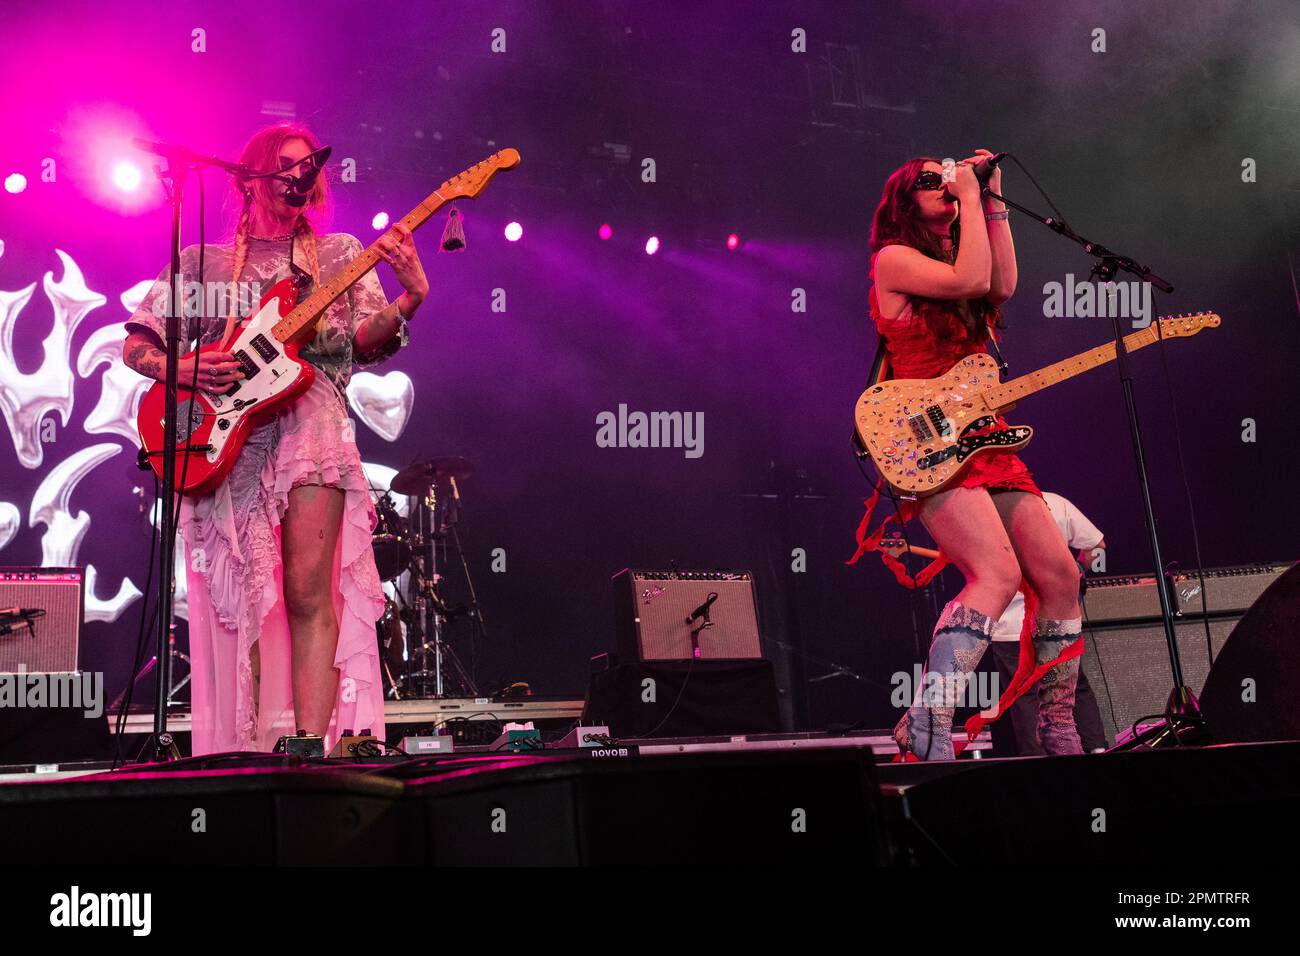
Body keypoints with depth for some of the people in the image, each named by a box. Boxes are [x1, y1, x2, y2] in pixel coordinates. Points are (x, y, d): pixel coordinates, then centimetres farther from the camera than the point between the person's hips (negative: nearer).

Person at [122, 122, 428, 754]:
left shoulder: (339, 253, 18)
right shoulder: (202, 262, 17)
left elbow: (366, 340, 4)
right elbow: (136, 344, 14)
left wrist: (409, 299, -16)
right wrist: (185, 370, -7)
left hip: (310, 426, -1)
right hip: (224, 438, 1)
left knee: (309, 594, -11)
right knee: (240, 598, -4)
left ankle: (312, 746, -13)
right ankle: (251, 752, 0)